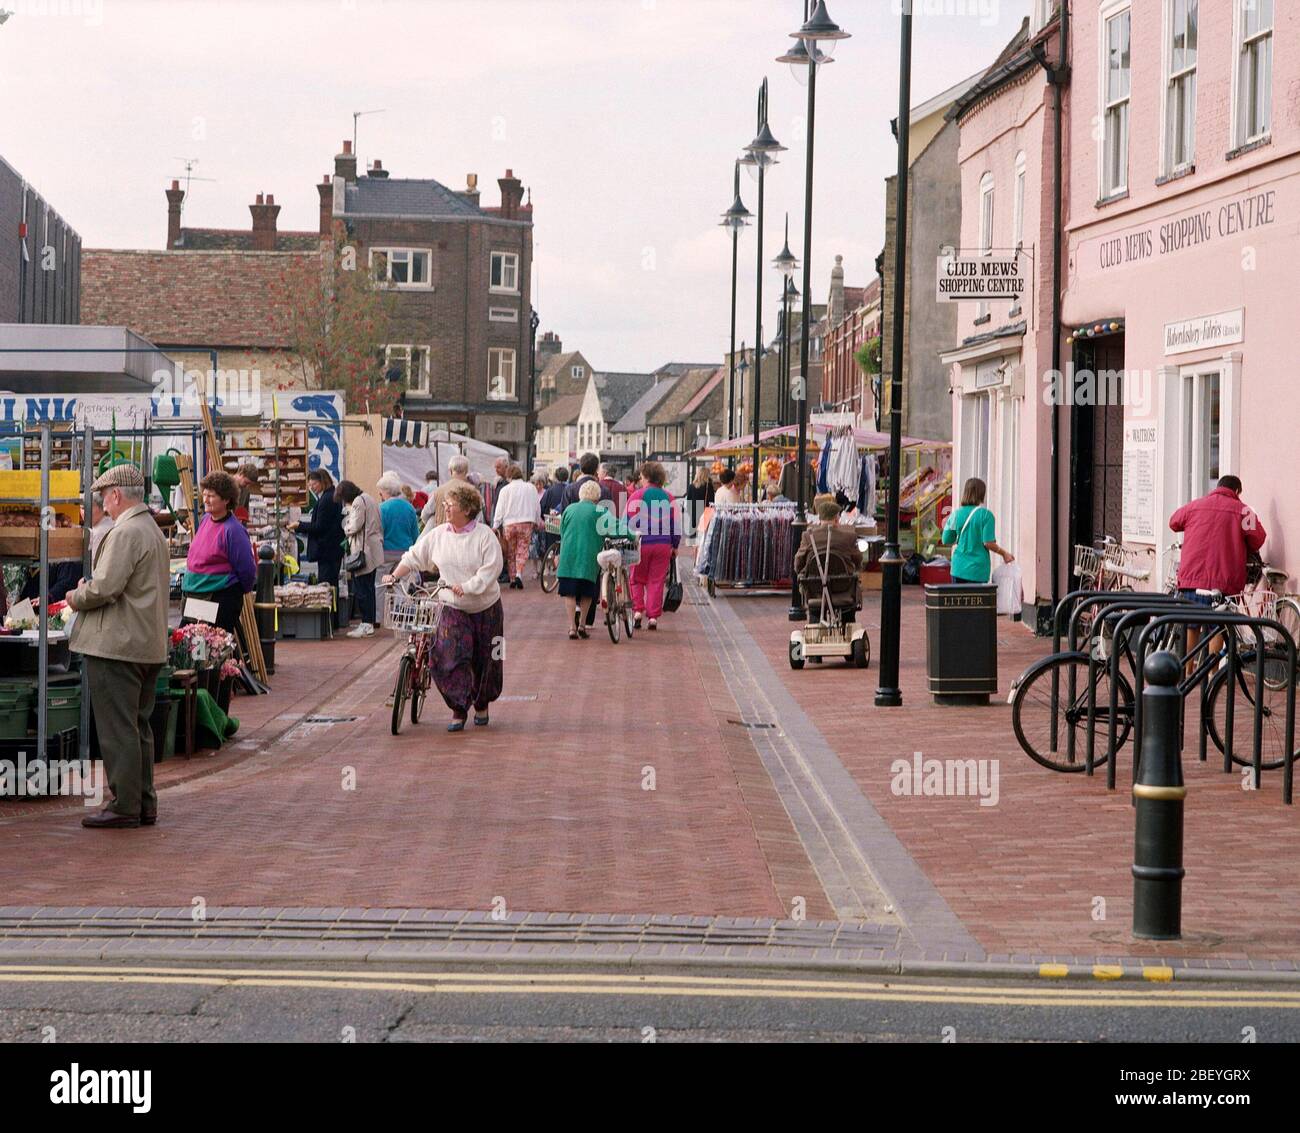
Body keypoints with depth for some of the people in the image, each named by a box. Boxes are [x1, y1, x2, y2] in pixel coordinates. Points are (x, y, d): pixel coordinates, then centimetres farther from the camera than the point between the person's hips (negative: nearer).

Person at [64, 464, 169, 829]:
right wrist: (90, 590, 17)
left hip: (116, 645, -10)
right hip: (148, 645, 10)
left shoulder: (125, 533, -16)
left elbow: (105, 588, -23)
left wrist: (78, 597, -4)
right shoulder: (153, 530, 17)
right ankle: (144, 804, 18)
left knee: (117, 729, -5)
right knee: (138, 726, 14)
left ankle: (125, 806, -3)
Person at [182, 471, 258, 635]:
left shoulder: (233, 530, -18)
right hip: (190, 595, 9)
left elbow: (247, 569, -13)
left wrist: (240, 590, 2)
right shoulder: (205, 519, 8)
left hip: (220, 599, -9)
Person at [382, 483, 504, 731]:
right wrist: (395, 576, -1)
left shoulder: (484, 536, -10)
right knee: (450, 657, -14)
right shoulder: (437, 535, 1)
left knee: (485, 660, 8)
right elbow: (414, 557, 9)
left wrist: (467, 587, -26)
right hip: (453, 608, 2)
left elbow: (490, 569, -17)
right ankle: (458, 710, -6)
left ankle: (481, 705, 31)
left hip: (486, 607, -2)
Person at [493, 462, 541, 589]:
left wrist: (495, 525, 3)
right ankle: (519, 574, -20)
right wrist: (537, 522, 26)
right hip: (526, 523, 1)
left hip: (509, 524, -1)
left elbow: (500, 509, -3)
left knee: (510, 553, 11)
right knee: (522, 550, 1)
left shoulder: (505, 489, -4)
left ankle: (512, 578, 11)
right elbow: (537, 507, 12)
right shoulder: (531, 488, 3)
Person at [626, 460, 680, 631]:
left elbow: (628, 521, -5)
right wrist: (675, 545, 18)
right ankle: (653, 616, 3)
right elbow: (675, 524, 10)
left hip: (641, 544, -2)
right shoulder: (668, 498, 6)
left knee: (637, 579, 13)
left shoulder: (637, 496, -5)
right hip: (663, 545, 2)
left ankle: (637, 610, 1)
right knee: (656, 581, 6)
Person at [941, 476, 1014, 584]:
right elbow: (988, 543, -11)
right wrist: (1004, 553, 3)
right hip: (978, 571, -3)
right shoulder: (985, 515, -8)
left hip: (959, 568, 3)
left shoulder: (956, 514, 2)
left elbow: (946, 541, 5)